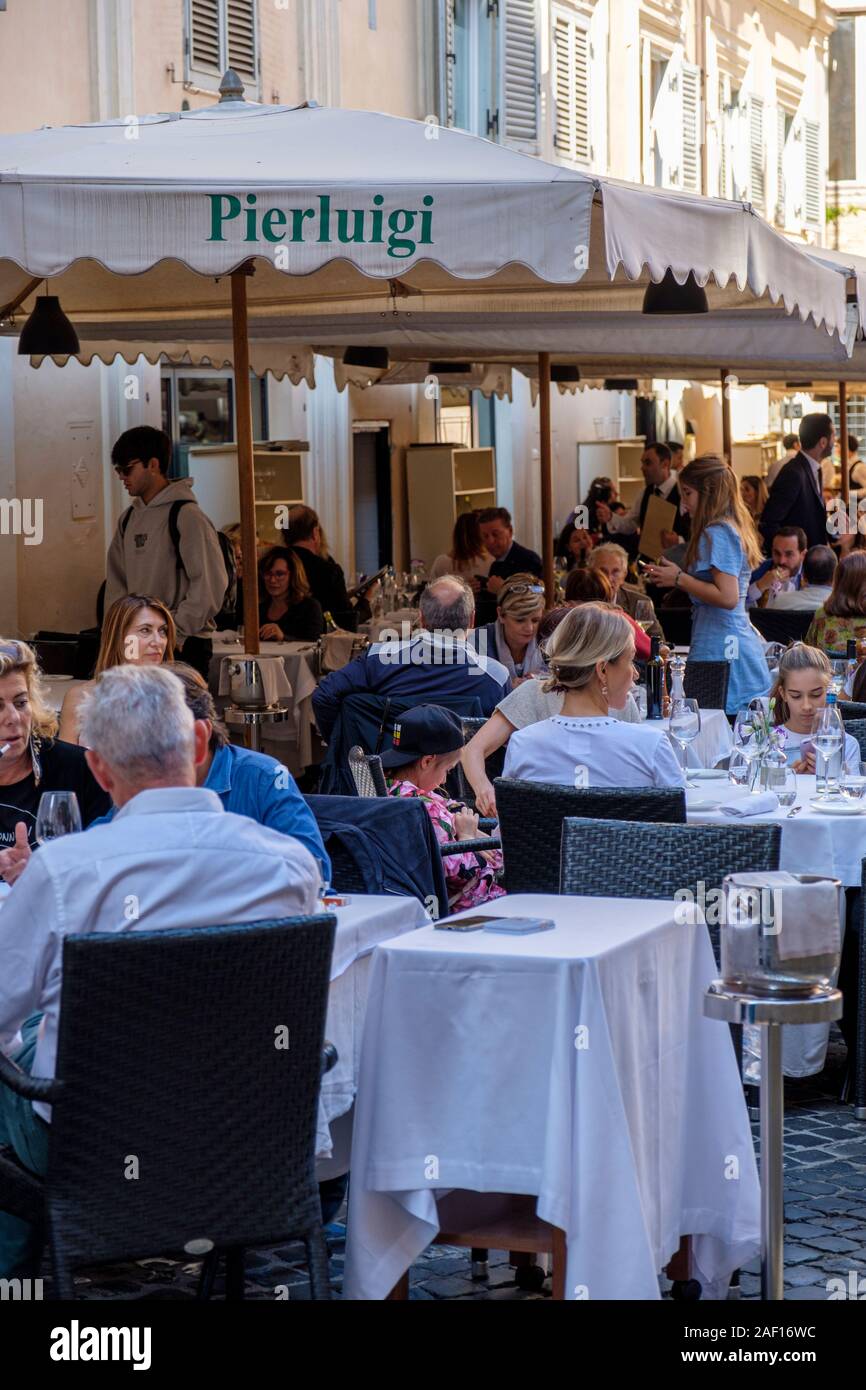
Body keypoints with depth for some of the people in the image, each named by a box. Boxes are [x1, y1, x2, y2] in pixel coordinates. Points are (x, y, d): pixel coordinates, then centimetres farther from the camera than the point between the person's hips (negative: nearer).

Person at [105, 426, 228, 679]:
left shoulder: (187, 516, -9)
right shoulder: (129, 518, 14)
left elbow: (210, 586, -14)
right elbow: (116, 581, 20)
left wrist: (173, 631, -14)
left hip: (184, 648, -7)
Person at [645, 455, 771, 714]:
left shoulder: (716, 533, -12)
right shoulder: (734, 528, 17)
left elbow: (727, 597, -20)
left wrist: (680, 579, -11)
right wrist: (676, 578, 15)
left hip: (719, 649, -10)